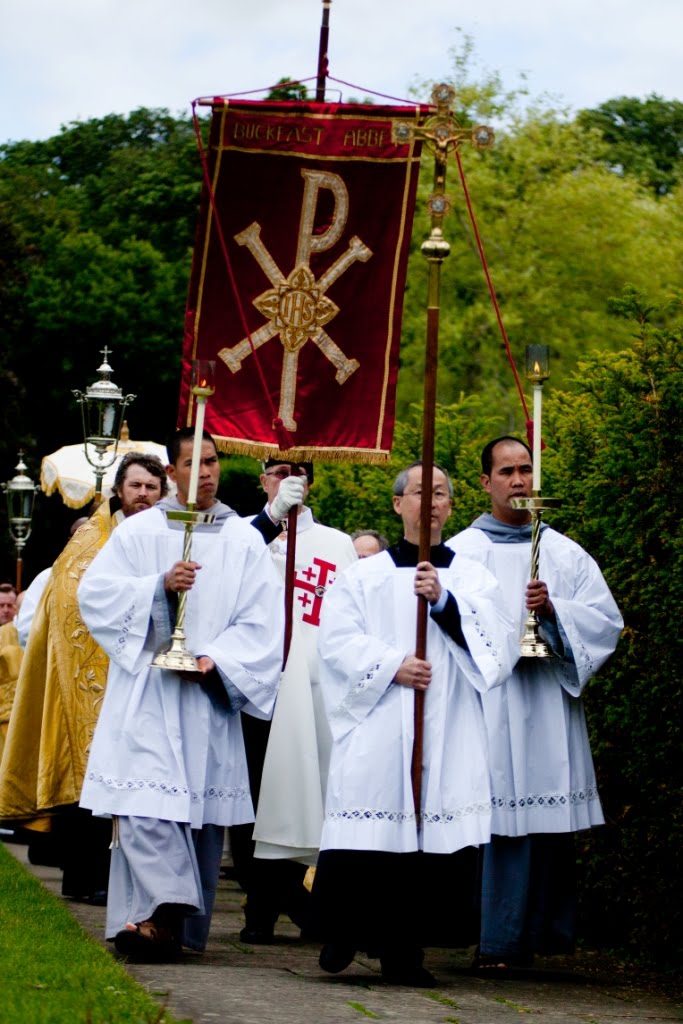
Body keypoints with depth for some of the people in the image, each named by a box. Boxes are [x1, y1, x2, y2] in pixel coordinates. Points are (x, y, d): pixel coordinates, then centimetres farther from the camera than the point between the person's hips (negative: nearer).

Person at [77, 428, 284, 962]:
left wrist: (217, 658, -13)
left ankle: (168, 922, 5)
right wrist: (160, 586, -13)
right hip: (146, 691, -1)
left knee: (201, 809, 0)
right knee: (146, 803, -14)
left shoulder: (244, 541, 8)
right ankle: (162, 912, -20)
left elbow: (262, 622, 2)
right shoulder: (139, 532, 8)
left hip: (209, 695, 1)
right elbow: (95, 593, -1)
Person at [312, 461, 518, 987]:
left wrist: (443, 600, -13)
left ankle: (404, 951, 1)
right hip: (375, 730, -1)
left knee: (432, 844, -5)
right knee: (363, 844, -7)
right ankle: (345, 933, 11)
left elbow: (499, 646, -2)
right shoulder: (364, 575, 12)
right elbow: (338, 637, 0)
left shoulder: (474, 579, 13)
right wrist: (392, 664, -14)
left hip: (447, 732, 1)